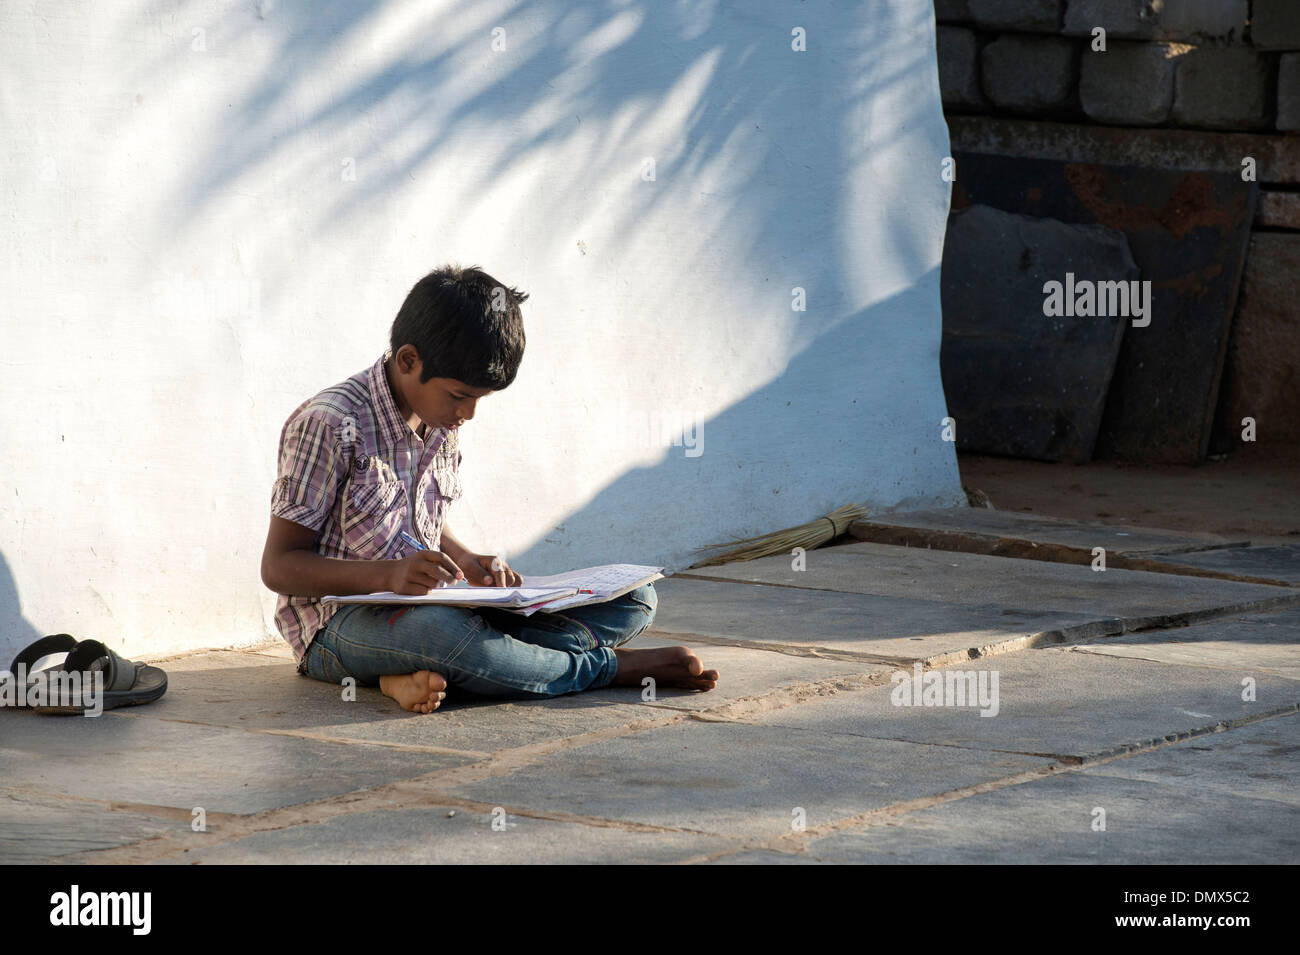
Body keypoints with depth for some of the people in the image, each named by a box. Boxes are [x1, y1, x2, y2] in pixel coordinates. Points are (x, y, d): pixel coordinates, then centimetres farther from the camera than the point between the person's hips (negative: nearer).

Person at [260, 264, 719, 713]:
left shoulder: (442, 424, 10)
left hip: (433, 607, 8)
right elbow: (279, 566, -16)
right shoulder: (329, 424, -15)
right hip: (341, 624, -8)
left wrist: (466, 561, -2)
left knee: (634, 598, -7)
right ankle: (610, 666, -22)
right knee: (434, 629, -46)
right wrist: (388, 575, -32)